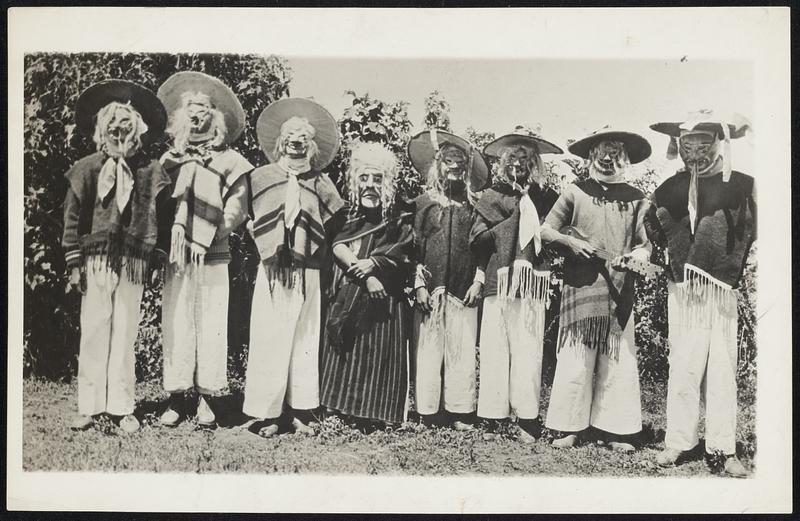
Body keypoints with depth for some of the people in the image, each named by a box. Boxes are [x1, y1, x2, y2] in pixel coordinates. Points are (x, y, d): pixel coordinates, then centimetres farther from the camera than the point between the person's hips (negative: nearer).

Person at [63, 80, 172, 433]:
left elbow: (163, 219, 6)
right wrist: (74, 263, 2)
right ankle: (89, 406, 9)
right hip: (95, 261, 0)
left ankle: (122, 407, 10)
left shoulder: (152, 172, 4)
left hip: (134, 265, 0)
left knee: (125, 336, 3)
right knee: (93, 333, 1)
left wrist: (157, 258, 1)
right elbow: (72, 217, 6)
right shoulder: (86, 169, 5)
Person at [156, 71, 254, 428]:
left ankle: (205, 398, 3)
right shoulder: (171, 158, 14)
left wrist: (209, 233, -8)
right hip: (176, 254, 1)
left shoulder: (228, 160, 8)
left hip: (213, 255, -1)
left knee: (211, 324, -2)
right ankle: (176, 398, 4)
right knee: (176, 323, -1)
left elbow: (236, 208, 0)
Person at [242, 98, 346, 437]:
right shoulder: (261, 177, 6)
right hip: (272, 270, -1)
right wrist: (265, 243, 7)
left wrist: (320, 254, 6)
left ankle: (301, 412, 12)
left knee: (305, 339, 5)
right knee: (269, 339, -2)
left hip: (307, 273, 1)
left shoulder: (320, 184, 9)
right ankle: (267, 413, 4)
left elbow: (334, 224, 12)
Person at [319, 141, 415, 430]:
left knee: (381, 353, -4)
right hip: (347, 298, 2)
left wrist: (373, 263, -18)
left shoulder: (399, 220, 6)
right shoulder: (346, 216, 9)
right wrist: (365, 274, -17)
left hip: (385, 299, -1)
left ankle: (378, 414, -1)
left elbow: (404, 254, -5)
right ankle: (347, 410, 4)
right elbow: (337, 247, -6)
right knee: (347, 354, -1)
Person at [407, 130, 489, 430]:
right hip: (430, 289, -1)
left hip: (464, 291, 1)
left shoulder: (473, 206, 11)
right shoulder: (423, 203, 7)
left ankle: (460, 415, 8)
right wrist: (419, 285, -3)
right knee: (429, 350, -1)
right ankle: (426, 414, 6)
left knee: (463, 351, 1)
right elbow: (414, 247, 4)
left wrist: (478, 281, 0)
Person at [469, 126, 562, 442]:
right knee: (495, 349, -2)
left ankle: (527, 418, 2)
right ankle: (492, 417, 3)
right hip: (498, 282, 0)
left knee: (528, 351, -3)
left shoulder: (545, 198, 13)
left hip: (533, 284, 0)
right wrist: (507, 226, -5)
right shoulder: (492, 196, 13)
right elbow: (476, 240, 3)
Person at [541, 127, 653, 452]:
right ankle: (570, 428, 10)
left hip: (619, 289, 2)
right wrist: (570, 240, -10)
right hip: (580, 286, -1)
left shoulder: (635, 199, 9)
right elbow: (545, 231, 7)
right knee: (575, 360, 0)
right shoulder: (575, 192, 6)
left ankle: (614, 430, 13)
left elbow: (646, 245, 10)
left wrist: (633, 256, -10)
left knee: (618, 361, 4)